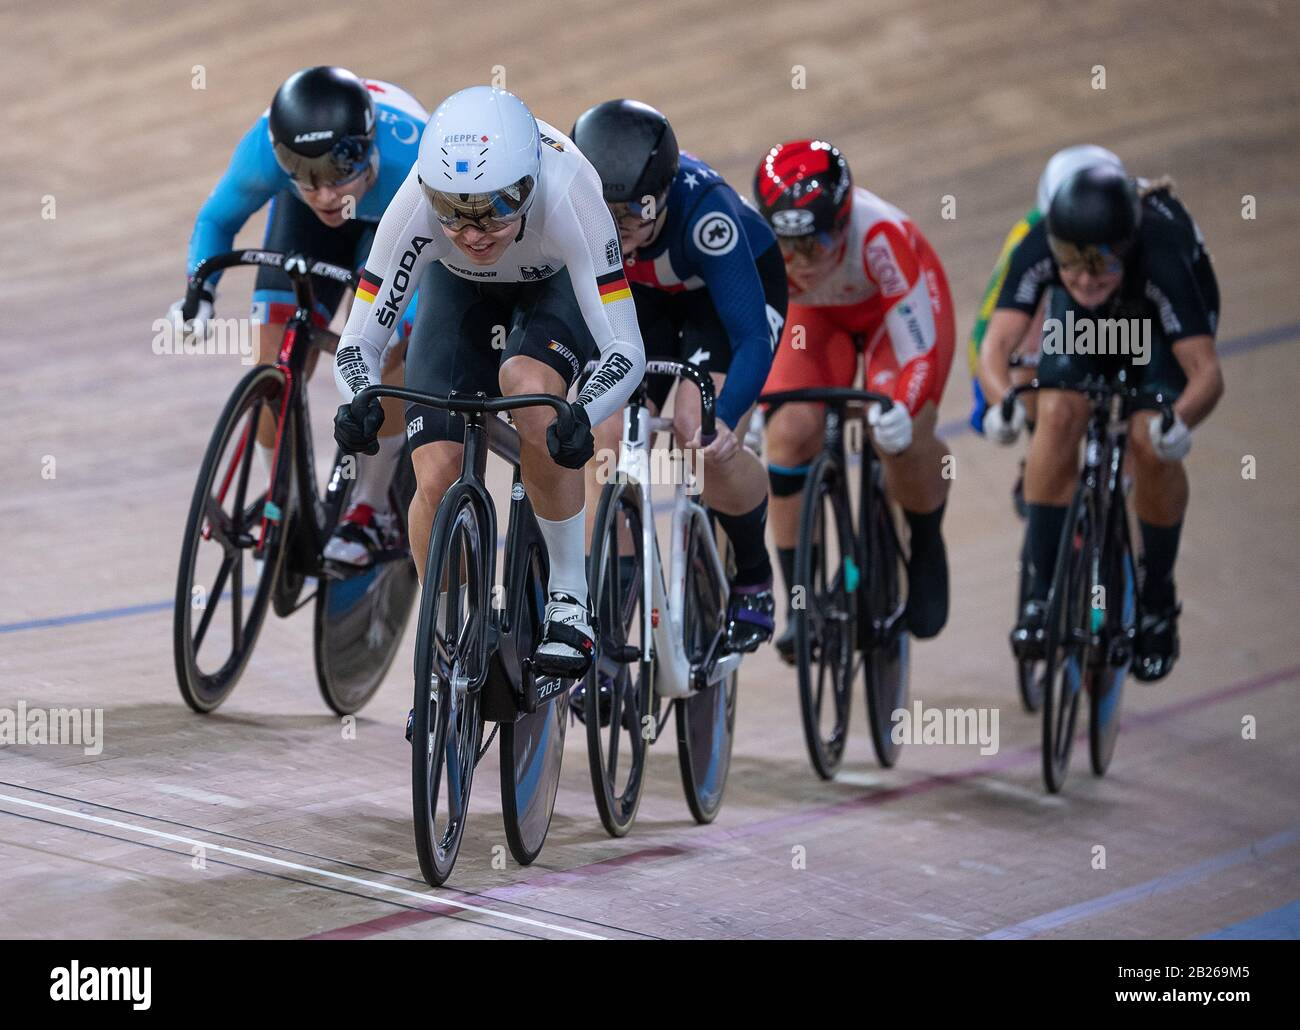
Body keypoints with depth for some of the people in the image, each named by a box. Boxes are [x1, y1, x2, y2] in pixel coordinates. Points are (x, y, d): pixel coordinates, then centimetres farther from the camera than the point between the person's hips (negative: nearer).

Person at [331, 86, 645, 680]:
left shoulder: (567, 197, -41)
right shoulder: (414, 208, -36)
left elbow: (626, 350, -40)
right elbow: (357, 344, -28)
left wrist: (581, 418, -59)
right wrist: (362, 403, -50)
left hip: (559, 283, -2)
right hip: (459, 289, 2)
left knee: (527, 384, -35)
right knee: (436, 480, -14)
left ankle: (570, 601, -20)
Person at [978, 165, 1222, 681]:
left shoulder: (1164, 258, -43)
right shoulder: (1037, 251, -37)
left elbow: (1207, 371, -49)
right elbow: (996, 343, -44)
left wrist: (1180, 421, -69)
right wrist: (1002, 401, -64)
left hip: (1162, 320, -2)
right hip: (1082, 320, 2)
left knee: (1151, 444, -23)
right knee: (1058, 416, -25)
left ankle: (1157, 601, 0)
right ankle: (1041, 594, -15)